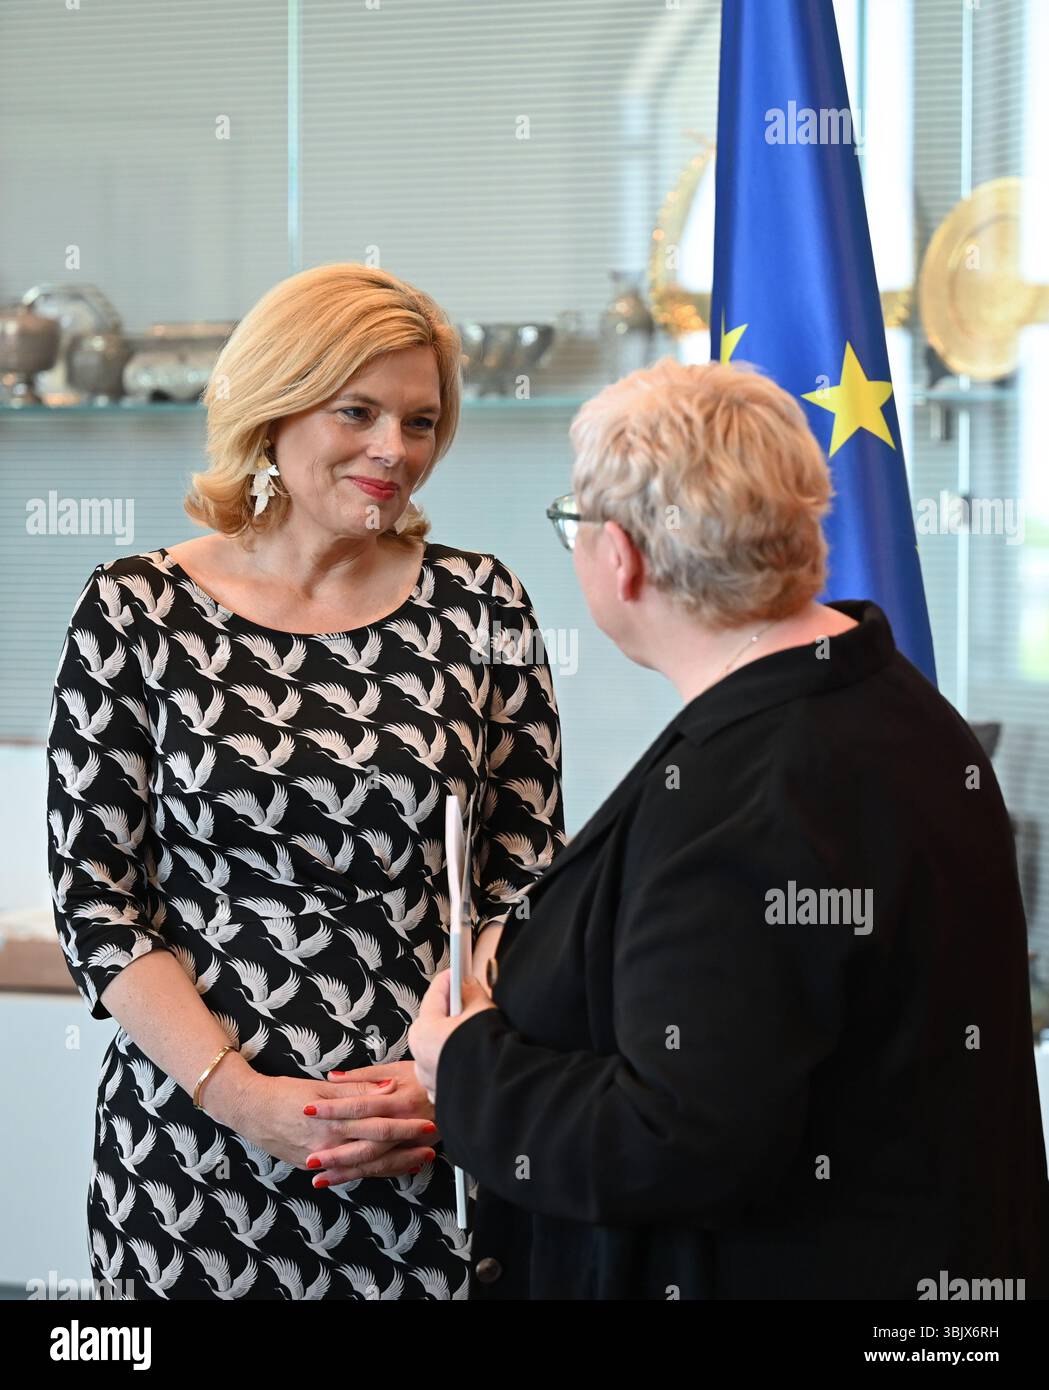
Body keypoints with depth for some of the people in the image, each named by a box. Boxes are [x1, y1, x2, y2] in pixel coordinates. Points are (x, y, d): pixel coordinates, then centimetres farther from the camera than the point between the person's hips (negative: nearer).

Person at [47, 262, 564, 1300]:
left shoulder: (478, 606, 4)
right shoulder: (138, 611, 0)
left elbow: (526, 884, 4)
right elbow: (96, 902, -2)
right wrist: (242, 1095, -13)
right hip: (193, 1155, -1)